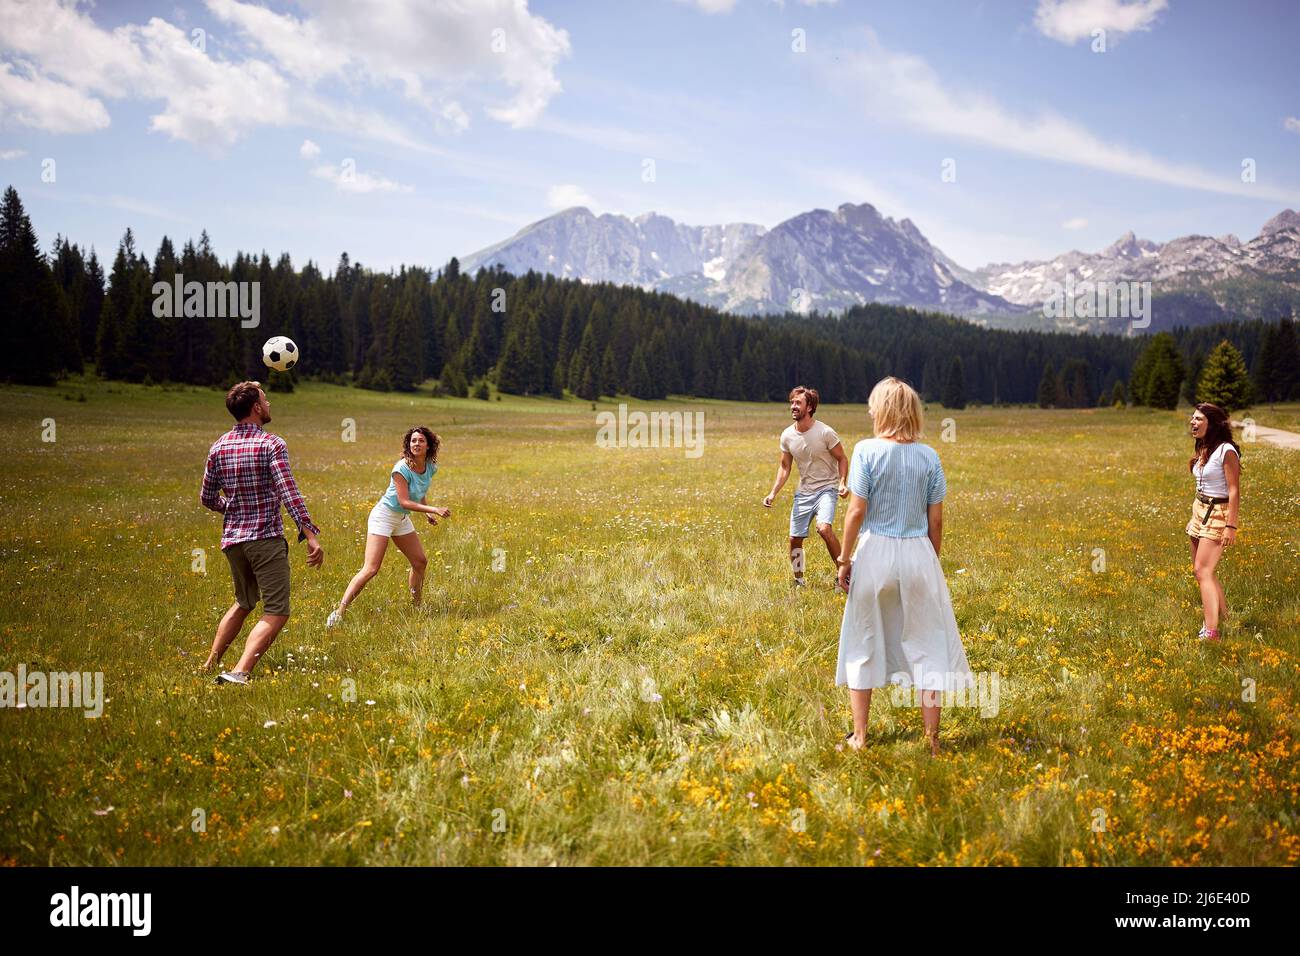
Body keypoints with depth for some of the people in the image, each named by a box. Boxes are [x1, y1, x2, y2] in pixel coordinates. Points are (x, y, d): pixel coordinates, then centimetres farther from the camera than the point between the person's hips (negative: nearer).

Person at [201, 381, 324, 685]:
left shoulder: (219, 447, 8)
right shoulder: (271, 444, -10)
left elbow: (207, 498, 14)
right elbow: (289, 493, -19)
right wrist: (311, 535, -21)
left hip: (232, 538, 7)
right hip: (266, 538, -7)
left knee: (244, 602, 27)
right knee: (276, 613, -6)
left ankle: (210, 664, 29)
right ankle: (239, 672, -23)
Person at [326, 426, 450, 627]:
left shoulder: (430, 468, 0)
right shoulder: (402, 469, -24)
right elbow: (404, 501, -27)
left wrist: (427, 512, 15)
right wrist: (434, 509, -30)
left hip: (402, 519, 8)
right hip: (383, 516, -8)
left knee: (420, 561, 10)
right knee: (371, 569, -16)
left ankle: (416, 607, 27)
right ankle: (339, 613, -15)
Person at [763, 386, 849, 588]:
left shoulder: (825, 432, -15)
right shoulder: (787, 435, -1)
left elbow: (842, 459, -4)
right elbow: (784, 467, 10)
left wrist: (842, 483, -20)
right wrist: (773, 493, 1)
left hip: (826, 489, -5)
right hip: (803, 492, 5)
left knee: (824, 528, -29)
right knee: (795, 539, 6)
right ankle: (799, 582, 27)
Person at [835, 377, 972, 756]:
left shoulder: (867, 450, -9)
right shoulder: (929, 456, -1)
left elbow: (856, 512, -10)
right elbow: (936, 520, 2)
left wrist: (845, 560, 0)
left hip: (874, 553, -2)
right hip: (918, 554, 2)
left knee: (863, 644, 12)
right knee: (926, 644, 10)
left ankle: (859, 737, 18)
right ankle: (932, 740, 13)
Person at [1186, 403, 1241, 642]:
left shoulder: (1226, 451, -15)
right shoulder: (1202, 450, 9)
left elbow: (1234, 490, -17)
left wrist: (1231, 526, -21)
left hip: (1217, 514, -9)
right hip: (1199, 511, 9)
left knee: (1203, 571, -15)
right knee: (1199, 570, 13)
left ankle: (1211, 632, -17)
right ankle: (1224, 618, 29)